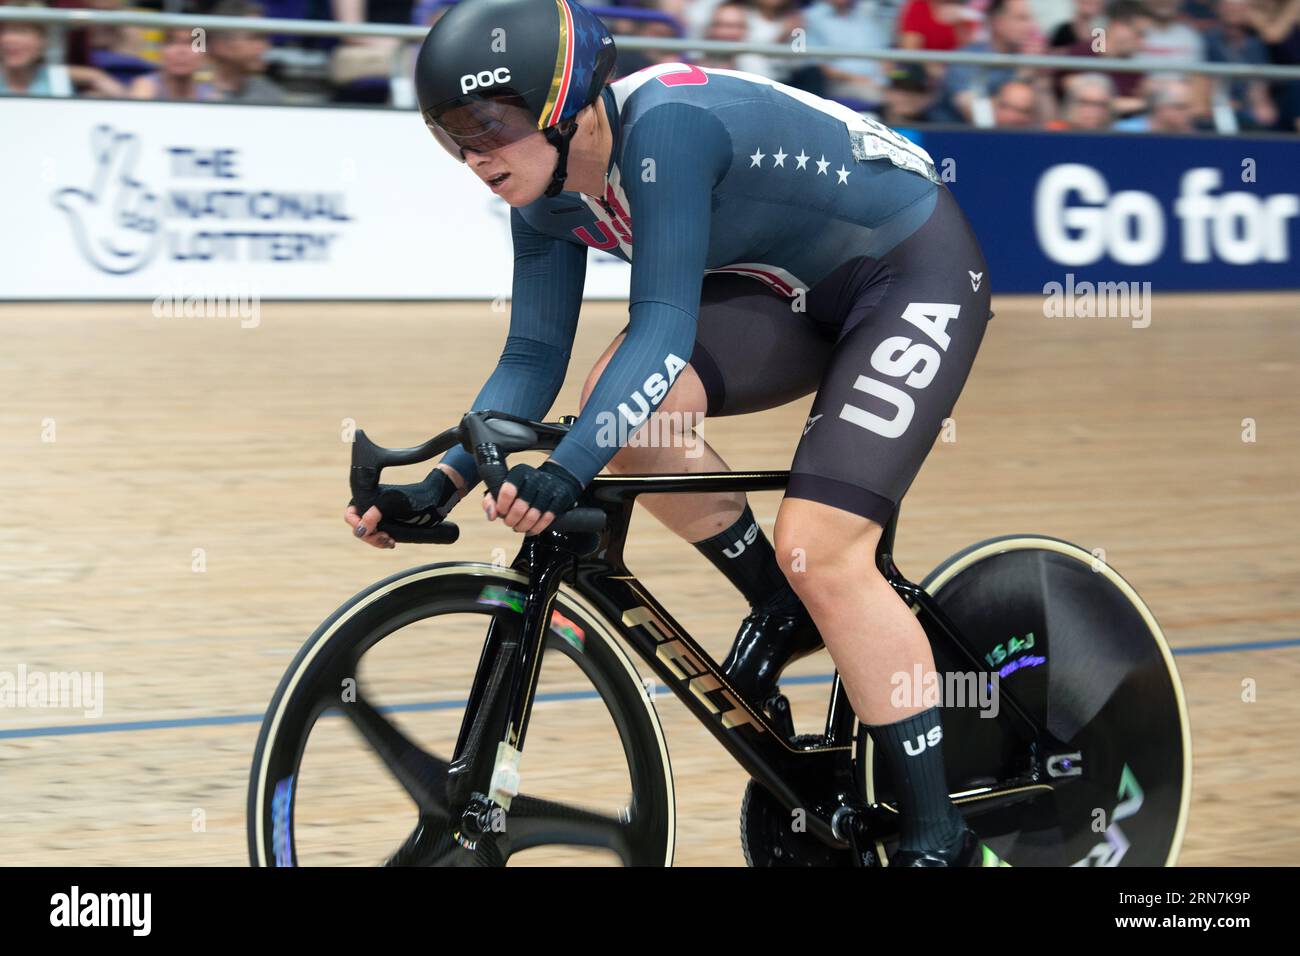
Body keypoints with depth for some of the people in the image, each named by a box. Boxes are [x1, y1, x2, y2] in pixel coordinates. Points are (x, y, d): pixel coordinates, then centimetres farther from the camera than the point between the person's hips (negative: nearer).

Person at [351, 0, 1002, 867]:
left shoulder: (665, 127, -31)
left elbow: (665, 329, -38)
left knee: (819, 551, -20)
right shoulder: (550, 194, -6)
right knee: (626, 410, -18)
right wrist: (438, 488, -14)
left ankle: (937, 834, -8)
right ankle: (783, 612, 5)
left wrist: (567, 471, -48)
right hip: (801, 288, 8)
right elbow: (534, 358, -3)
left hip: (917, 274, -8)